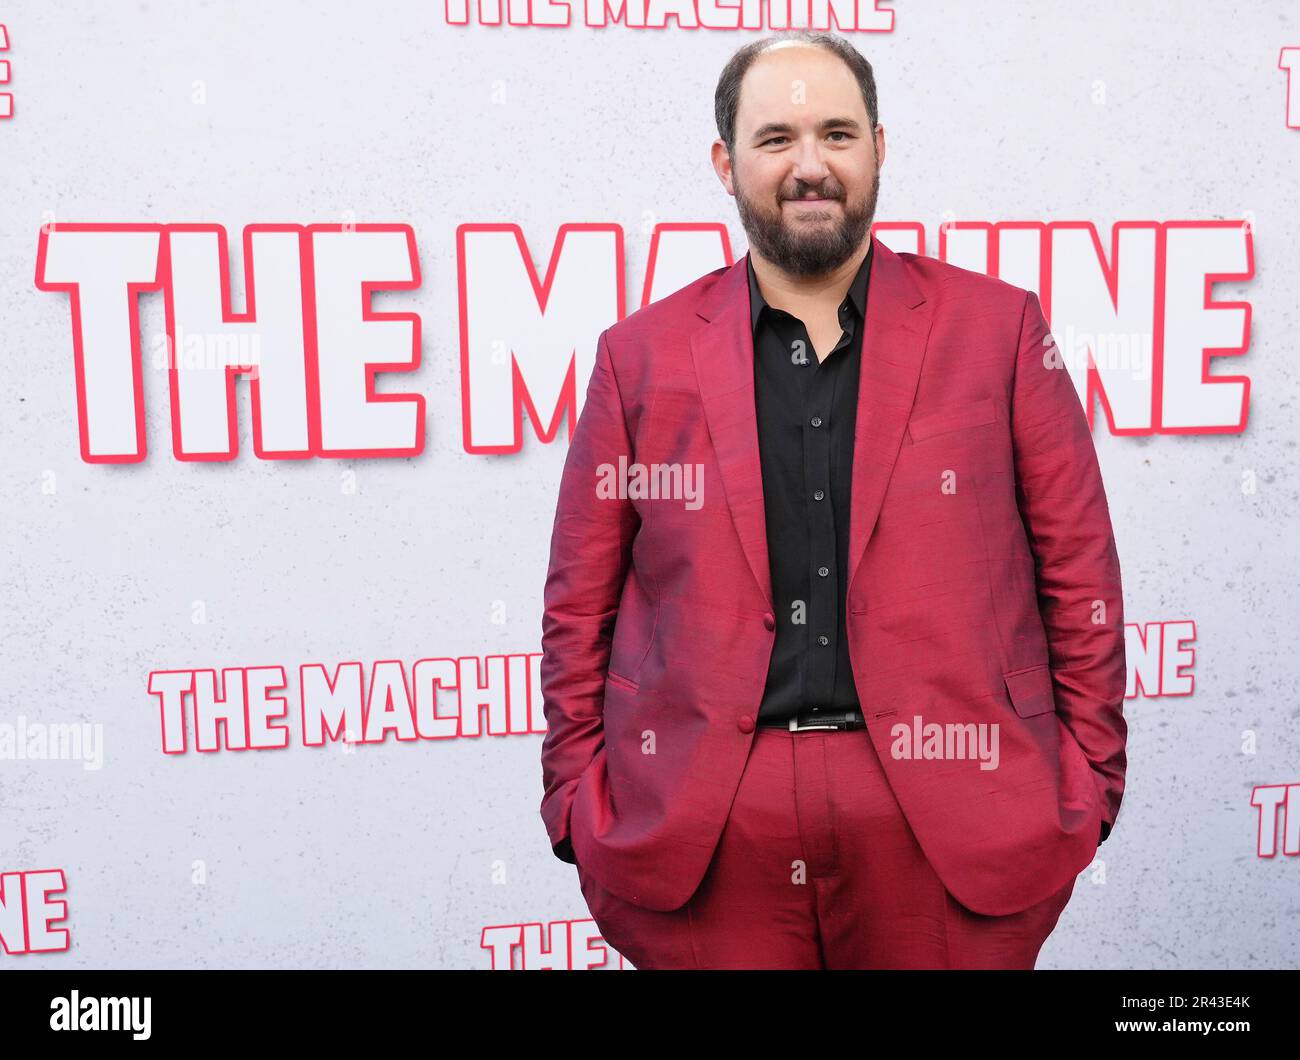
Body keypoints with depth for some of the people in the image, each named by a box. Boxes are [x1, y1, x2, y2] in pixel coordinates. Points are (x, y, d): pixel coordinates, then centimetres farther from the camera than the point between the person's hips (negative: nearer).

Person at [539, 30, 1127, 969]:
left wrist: (1085, 784, 2)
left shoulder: (1000, 328, 3)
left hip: (945, 822, 0)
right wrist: (580, 800, 2)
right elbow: (581, 604, 5)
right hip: (701, 832, 1)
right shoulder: (639, 355, 4)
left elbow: (1079, 574, 5)